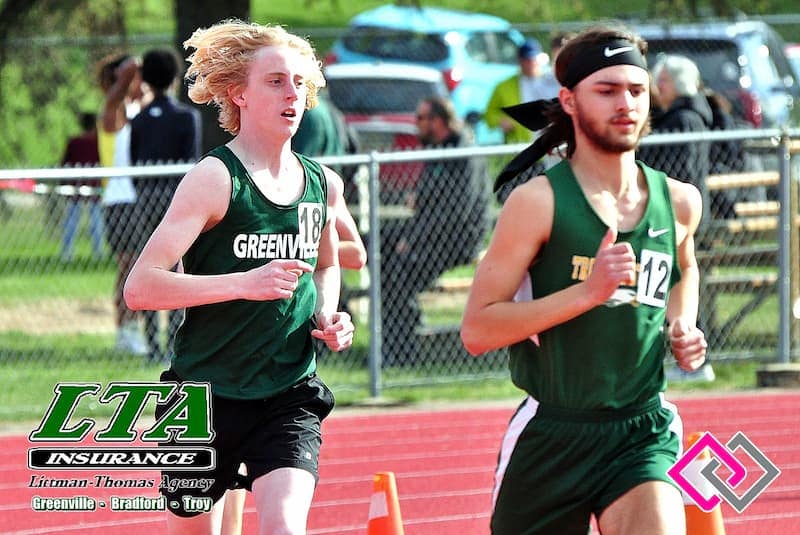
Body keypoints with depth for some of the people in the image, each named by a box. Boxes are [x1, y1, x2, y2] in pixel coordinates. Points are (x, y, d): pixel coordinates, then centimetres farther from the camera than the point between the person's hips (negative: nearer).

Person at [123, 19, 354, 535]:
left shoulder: (322, 183, 5)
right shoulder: (216, 179, -13)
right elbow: (140, 287, -22)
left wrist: (327, 318, 6)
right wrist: (245, 283, -31)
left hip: (289, 399, 3)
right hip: (207, 395, -3)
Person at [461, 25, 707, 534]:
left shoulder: (679, 202, 5)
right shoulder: (539, 202, -11)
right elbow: (477, 330, -16)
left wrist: (681, 328, 10)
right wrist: (588, 291, -24)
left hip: (643, 435, 3)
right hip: (551, 436, -2)